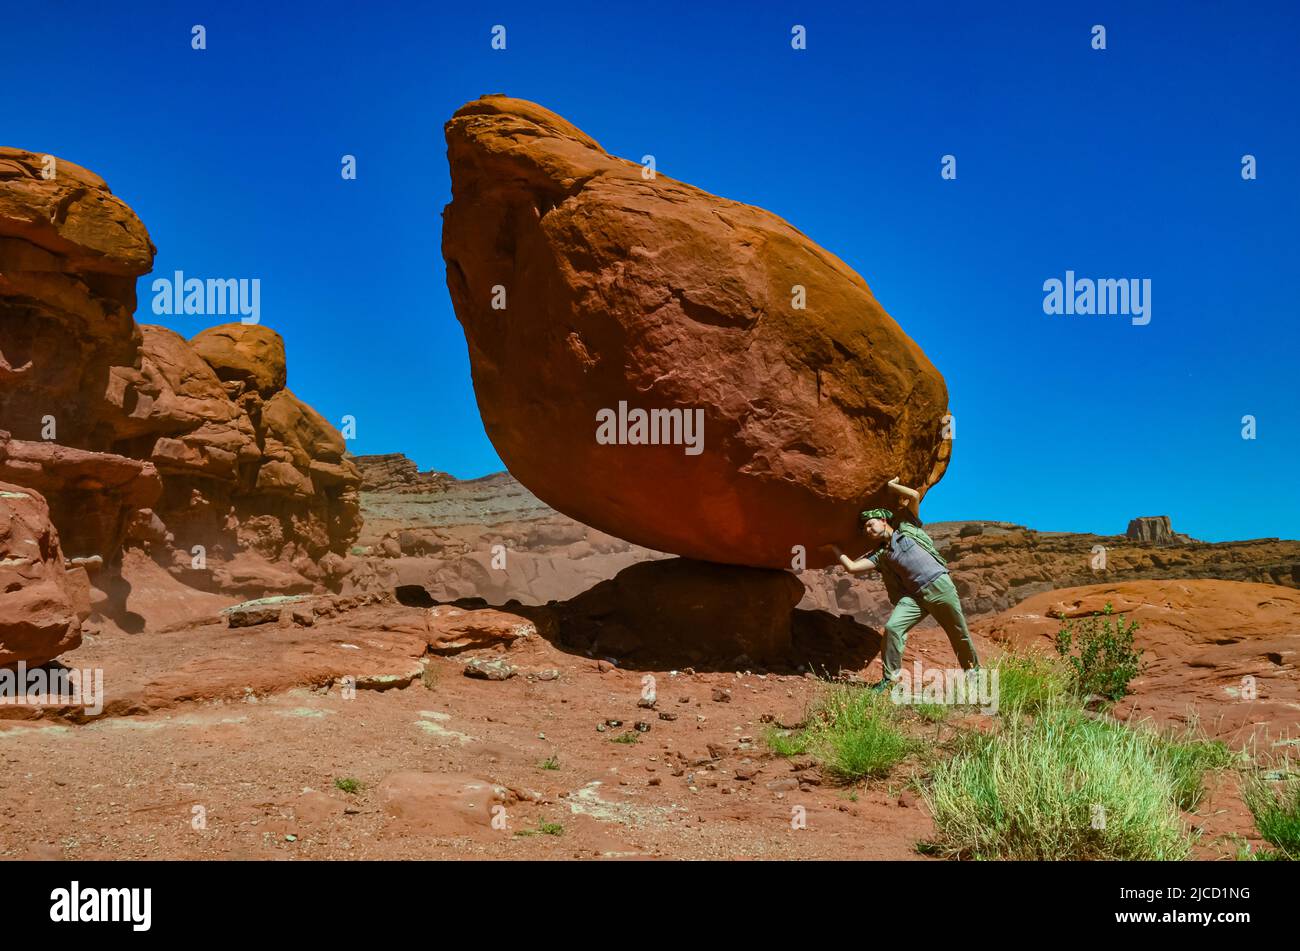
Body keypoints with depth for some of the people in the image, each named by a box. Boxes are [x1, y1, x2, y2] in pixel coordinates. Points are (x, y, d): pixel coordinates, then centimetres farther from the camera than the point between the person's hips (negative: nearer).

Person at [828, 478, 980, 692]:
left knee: (959, 633, 6)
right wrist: (833, 548, 11)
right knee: (892, 628, -16)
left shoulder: (906, 528, 6)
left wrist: (891, 485, 5)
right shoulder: (880, 555, 12)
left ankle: (973, 670, 26)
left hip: (940, 586, -3)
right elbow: (851, 567, 6)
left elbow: (914, 496, -4)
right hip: (915, 596, 3)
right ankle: (890, 676, -6)